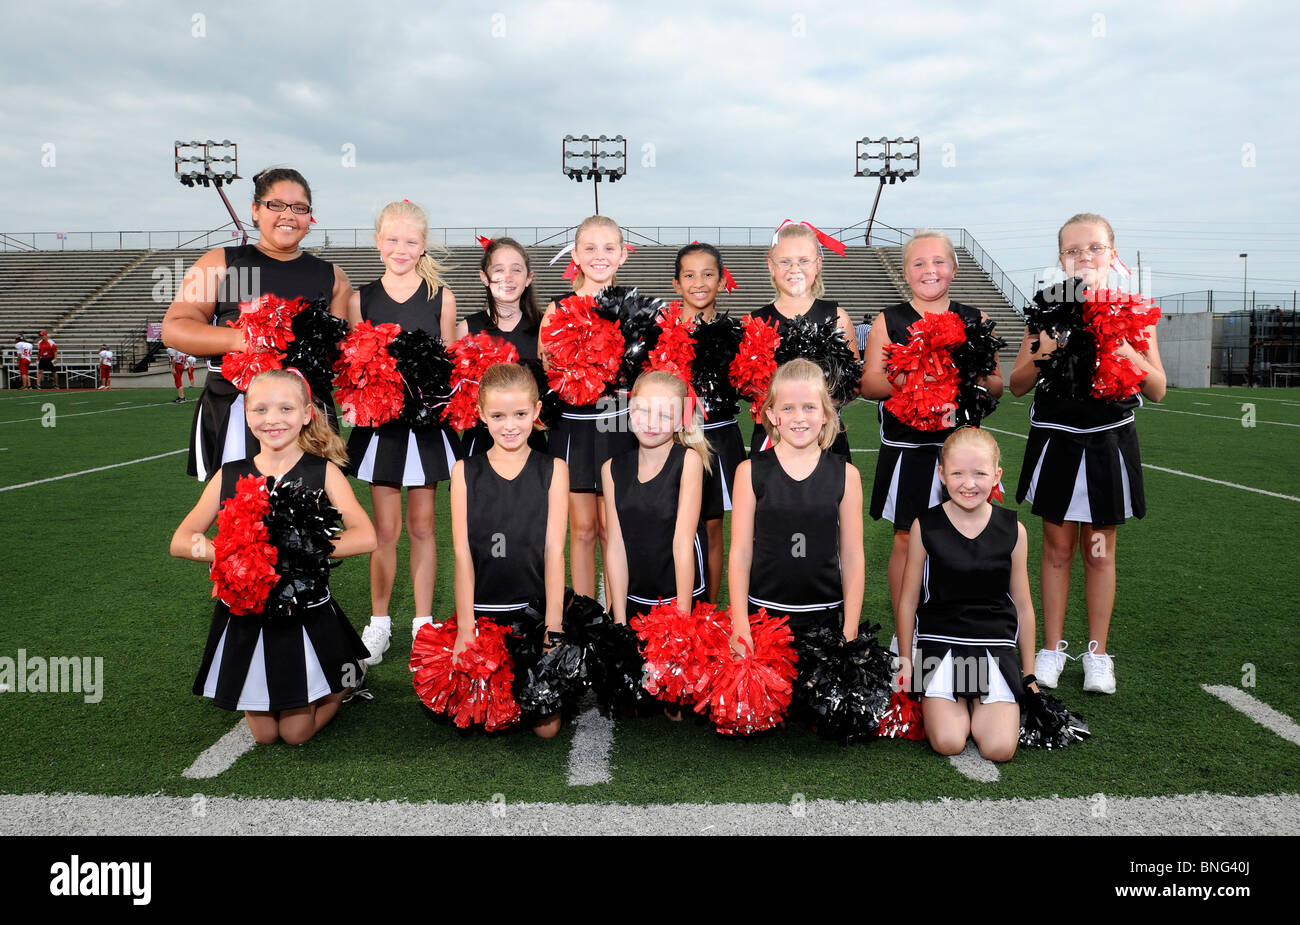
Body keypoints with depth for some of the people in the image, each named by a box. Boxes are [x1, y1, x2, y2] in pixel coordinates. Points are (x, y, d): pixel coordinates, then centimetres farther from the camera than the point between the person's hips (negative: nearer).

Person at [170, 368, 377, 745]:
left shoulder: (323, 472, -9)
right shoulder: (230, 476, -1)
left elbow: (365, 537, -20)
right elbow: (181, 541, -2)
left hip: (305, 617, -2)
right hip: (245, 618, 3)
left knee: (296, 733, 7)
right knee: (264, 734, 12)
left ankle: (343, 682, 34)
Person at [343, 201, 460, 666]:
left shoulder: (441, 297, 2)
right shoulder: (361, 299, 3)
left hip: (428, 422, 0)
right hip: (380, 423, 0)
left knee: (422, 526, 8)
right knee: (385, 529, 3)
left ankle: (423, 623, 19)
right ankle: (378, 623, 18)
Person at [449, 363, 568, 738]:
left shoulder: (553, 469, 1)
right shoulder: (465, 471, 2)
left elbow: (554, 551, -4)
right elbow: (463, 553, -2)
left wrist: (553, 626, -11)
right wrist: (465, 628, -9)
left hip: (536, 607, 0)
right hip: (482, 610, 1)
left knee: (546, 727, 0)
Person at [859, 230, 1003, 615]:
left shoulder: (975, 321, 8)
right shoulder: (888, 322, 4)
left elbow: (997, 385, 10)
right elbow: (868, 384, -1)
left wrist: (976, 378, -13)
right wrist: (908, 377, -20)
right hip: (907, 449, -1)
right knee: (906, 539, 4)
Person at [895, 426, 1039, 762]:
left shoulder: (1012, 530, 0)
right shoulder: (925, 527, -4)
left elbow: (1023, 606, 9)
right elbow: (908, 601, 3)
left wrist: (1029, 674, 12)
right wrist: (905, 662, 5)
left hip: (995, 648, 1)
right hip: (939, 644, -1)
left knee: (999, 748, -15)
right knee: (947, 743, -17)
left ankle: (979, 705, 17)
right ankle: (958, 704, 16)